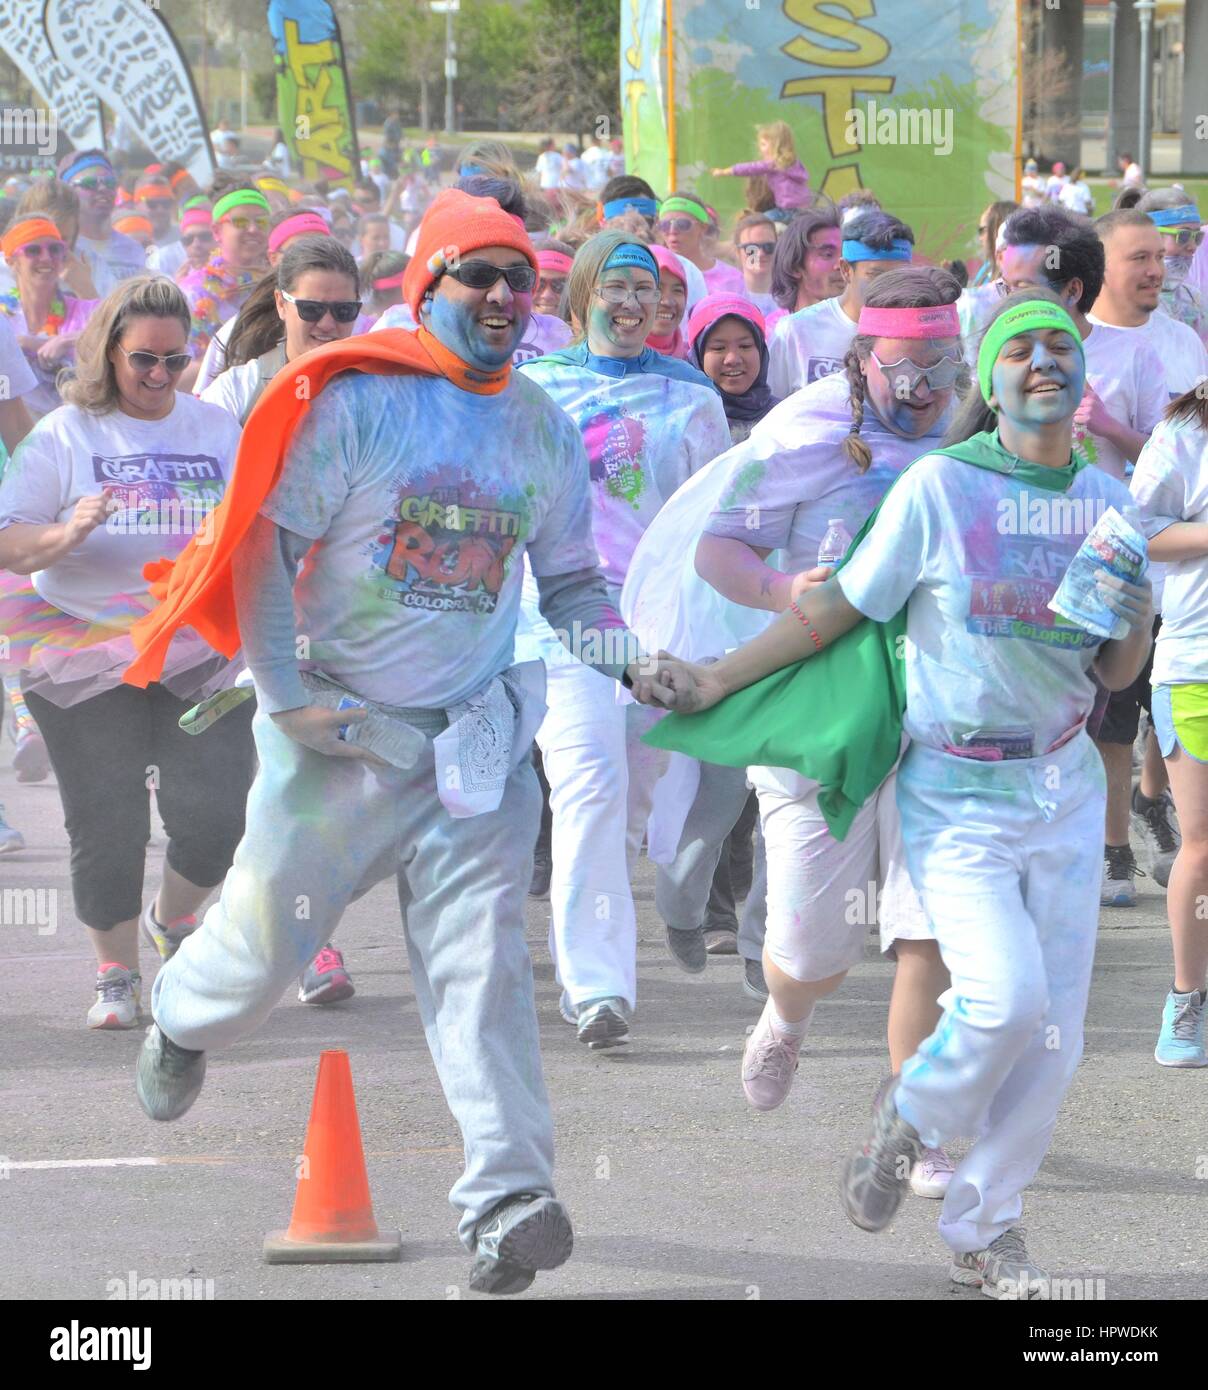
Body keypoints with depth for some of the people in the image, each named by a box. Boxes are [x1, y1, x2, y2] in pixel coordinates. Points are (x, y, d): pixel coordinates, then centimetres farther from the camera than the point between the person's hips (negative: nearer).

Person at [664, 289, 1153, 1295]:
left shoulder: (1106, 501, 4)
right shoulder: (939, 487, -10)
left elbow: (1117, 675, 10)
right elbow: (838, 609, -1)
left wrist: (1136, 617, -12)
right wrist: (716, 680, 1)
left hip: (1064, 789, 5)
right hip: (956, 797, -4)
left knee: (1054, 1033, 1)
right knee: (1007, 997, -22)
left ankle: (985, 1228, 19)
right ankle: (909, 1123, 9)